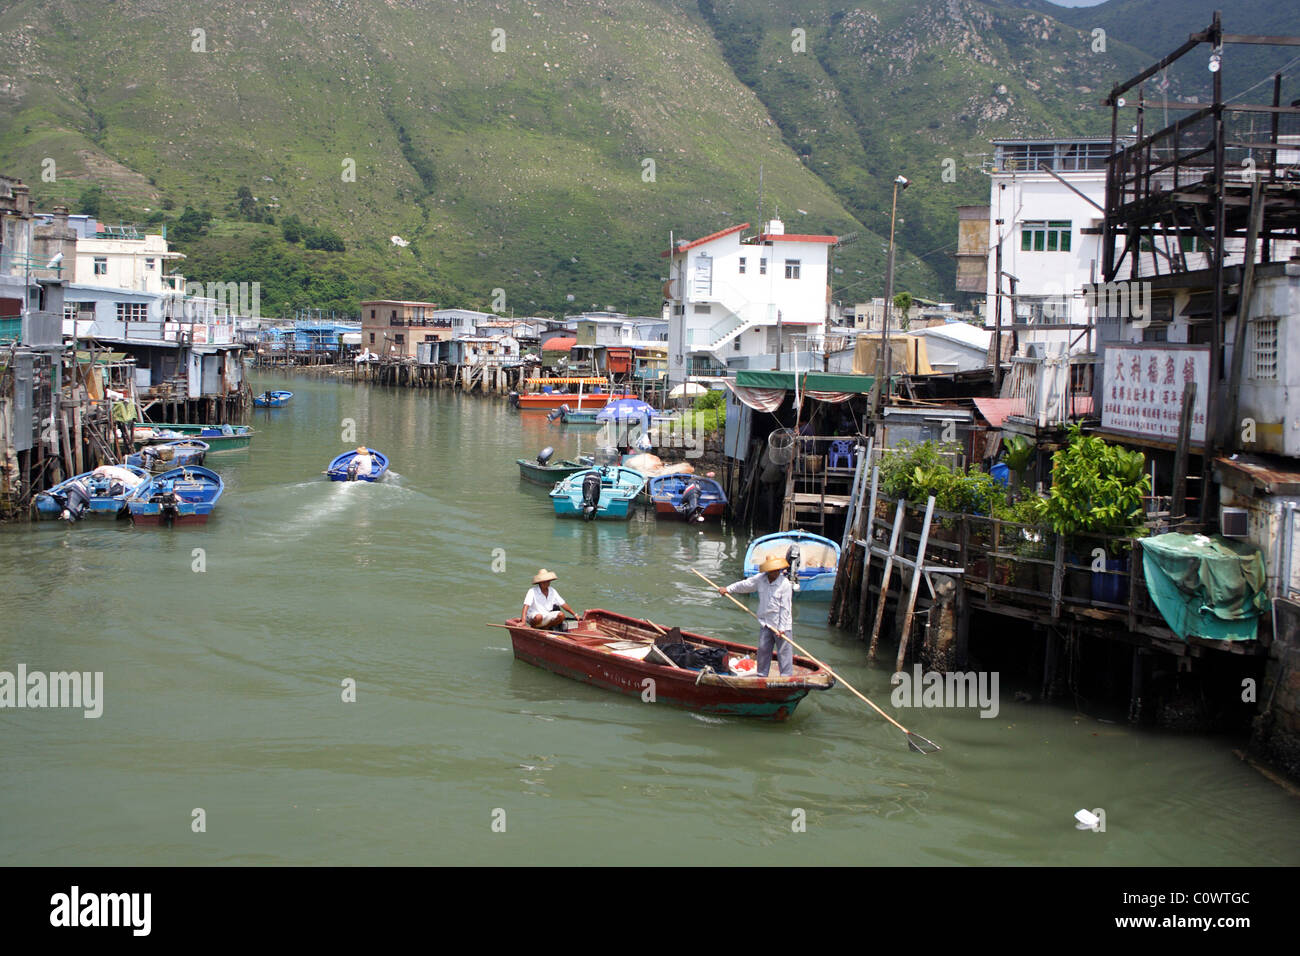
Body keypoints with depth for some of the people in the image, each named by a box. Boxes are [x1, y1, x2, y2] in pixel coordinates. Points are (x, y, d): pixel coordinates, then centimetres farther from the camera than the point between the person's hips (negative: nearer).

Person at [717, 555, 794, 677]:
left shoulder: (784, 583, -15)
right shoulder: (760, 579, 0)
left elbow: (785, 608, -15)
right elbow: (745, 585, 18)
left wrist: (782, 628, -16)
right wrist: (728, 589, 23)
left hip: (781, 625, -5)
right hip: (765, 623, 5)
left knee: (784, 651, -2)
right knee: (763, 649, 11)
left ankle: (786, 677, 3)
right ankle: (761, 675, 24)